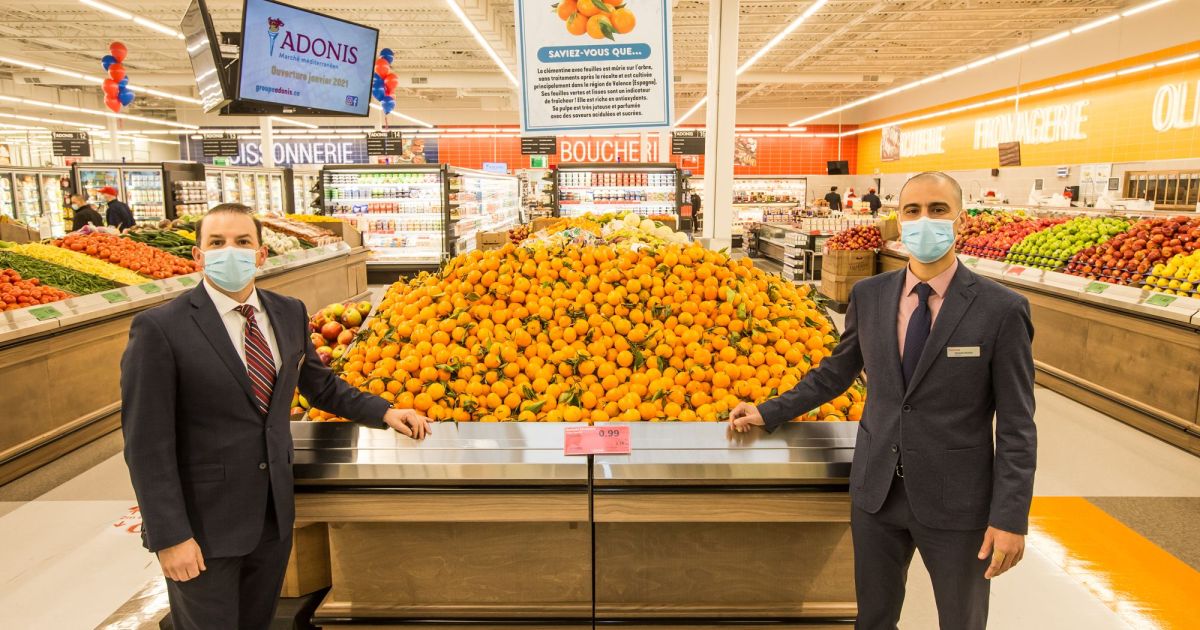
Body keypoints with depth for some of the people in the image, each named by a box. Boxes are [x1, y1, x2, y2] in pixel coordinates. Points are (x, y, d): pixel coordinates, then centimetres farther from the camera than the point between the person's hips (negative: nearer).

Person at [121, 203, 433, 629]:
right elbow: (147, 444, -14)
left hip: (274, 512, 5)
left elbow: (320, 384, 15)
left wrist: (383, 412, 6)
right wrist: (170, 536, -15)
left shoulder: (289, 313, 1)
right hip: (203, 524, -5)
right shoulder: (160, 329, -15)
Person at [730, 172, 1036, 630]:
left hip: (956, 502, -2)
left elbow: (1016, 427, -9)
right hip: (876, 491, 3)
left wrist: (1010, 519, -11)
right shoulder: (868, 296, 0)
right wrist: (769, 412, 7)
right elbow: (836, 372, 11)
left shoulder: (1002, 310, -11)